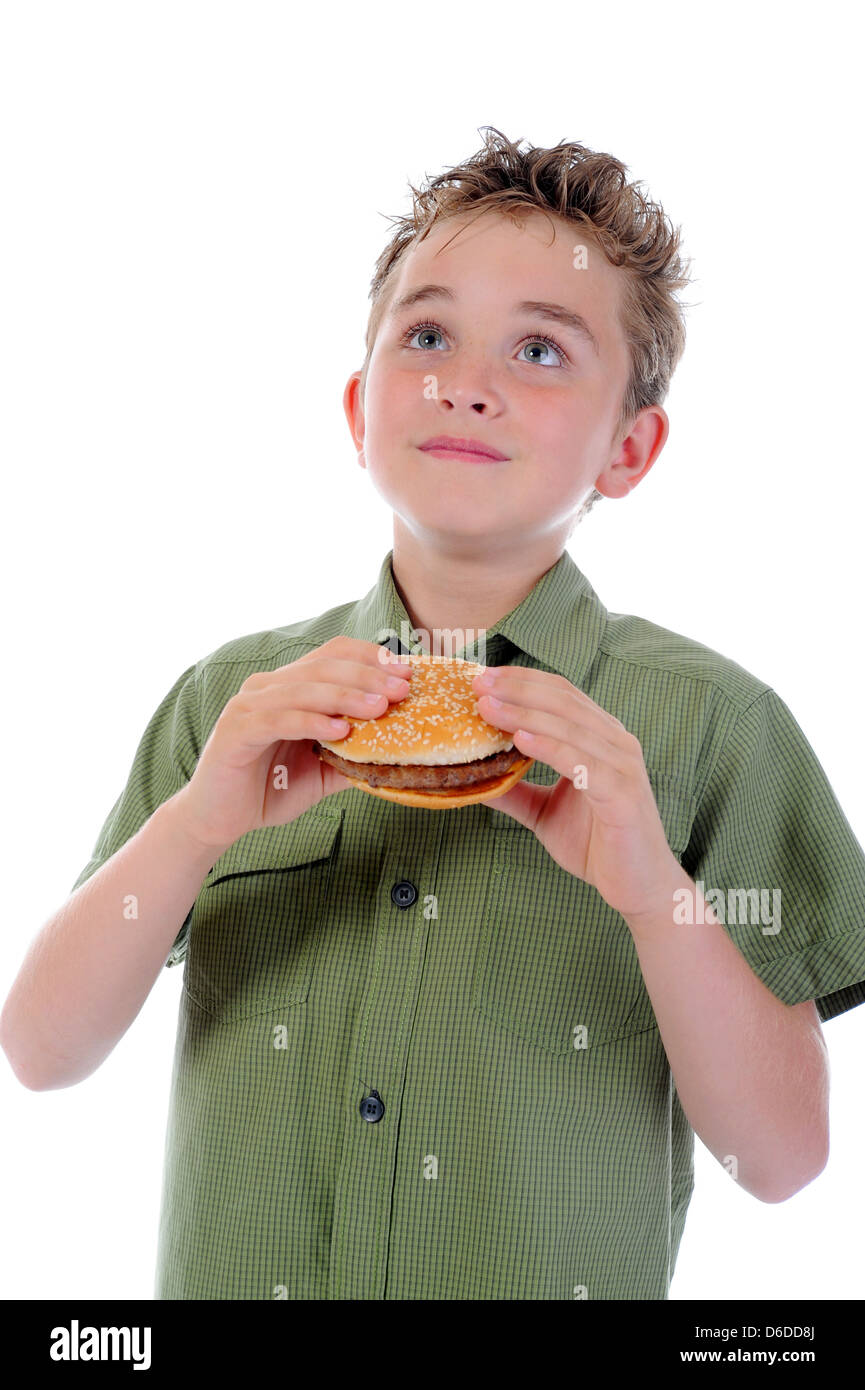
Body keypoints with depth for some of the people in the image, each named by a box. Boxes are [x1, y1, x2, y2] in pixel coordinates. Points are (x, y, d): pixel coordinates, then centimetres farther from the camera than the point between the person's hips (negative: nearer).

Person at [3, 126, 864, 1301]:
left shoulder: (713, 724, -8)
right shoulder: (233, 701, -2)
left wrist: (655, 892, -24)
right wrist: (196, 825, -21)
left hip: (560, 1282, -1)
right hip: (229, 1280, 1)